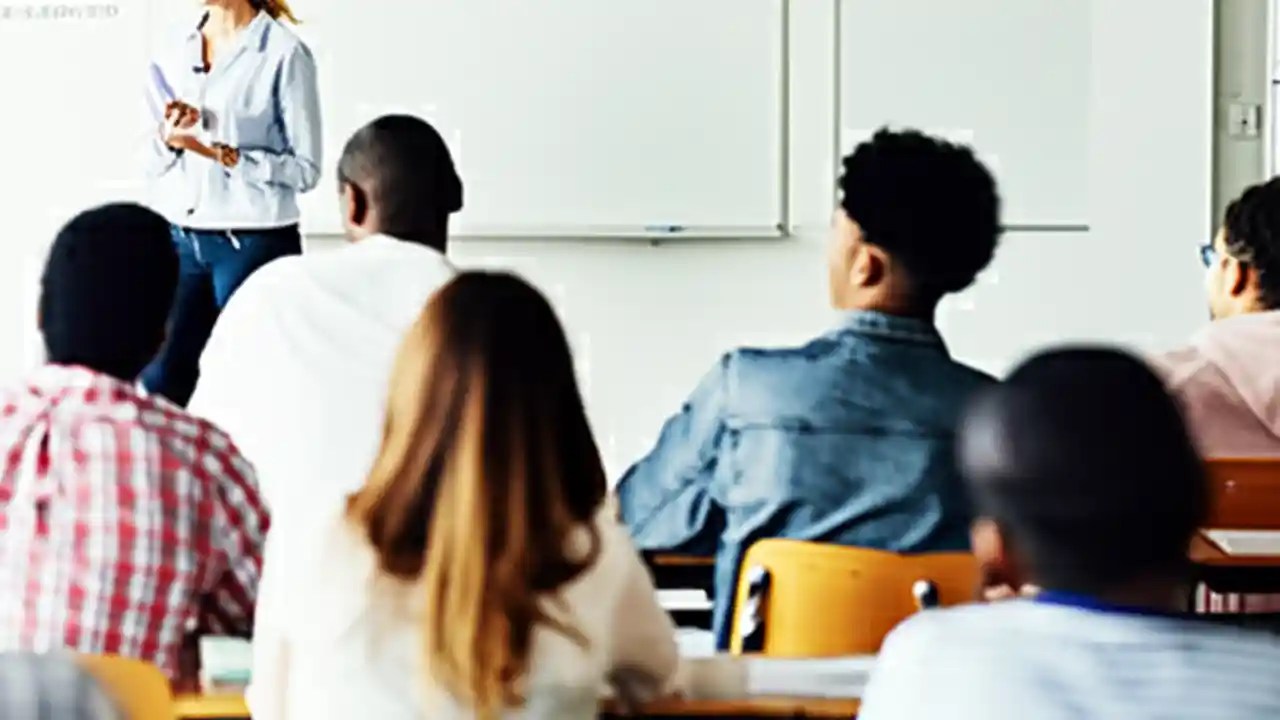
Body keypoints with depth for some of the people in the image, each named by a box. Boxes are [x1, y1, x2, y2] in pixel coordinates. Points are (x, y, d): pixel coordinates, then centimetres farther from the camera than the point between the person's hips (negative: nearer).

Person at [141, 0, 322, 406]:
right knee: (157, 388, 2)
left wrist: (221, 154, -18)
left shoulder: (284, 54, -7)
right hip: (178, 241, 5)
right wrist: (167, 138, -7)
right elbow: (153, 165, 14)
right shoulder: (172, 56, 10)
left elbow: (305, 169, -8)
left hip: (253, 244, -5)